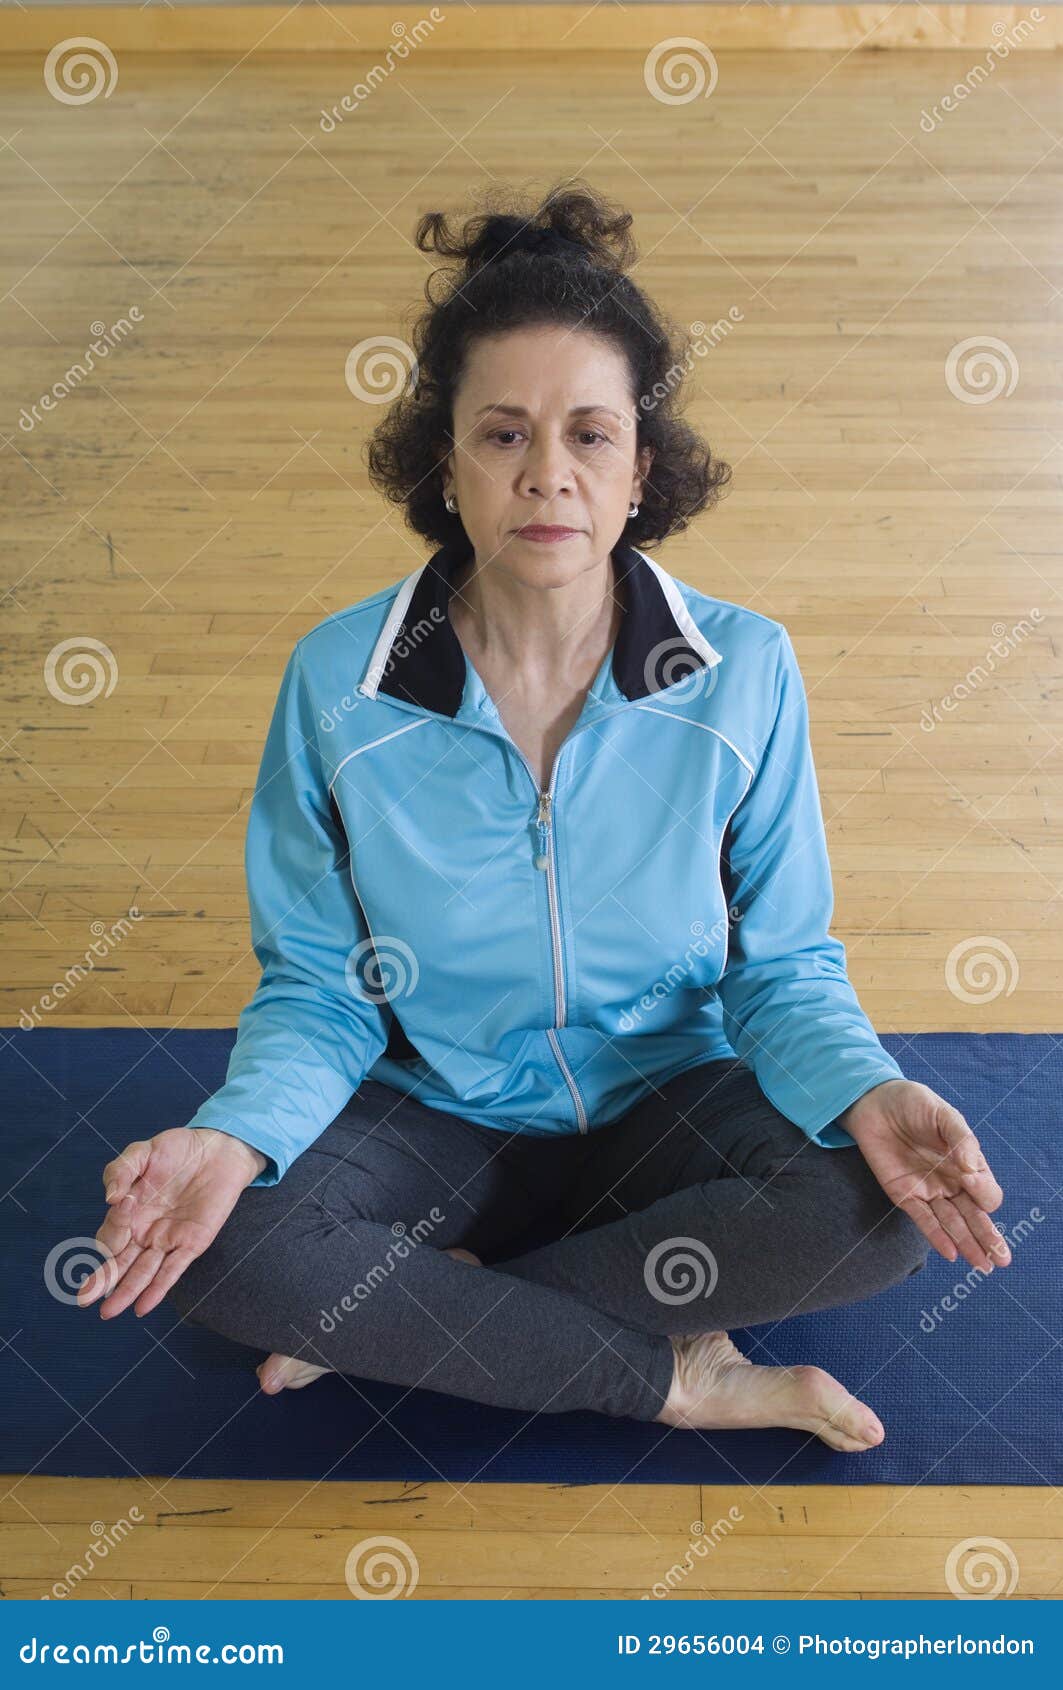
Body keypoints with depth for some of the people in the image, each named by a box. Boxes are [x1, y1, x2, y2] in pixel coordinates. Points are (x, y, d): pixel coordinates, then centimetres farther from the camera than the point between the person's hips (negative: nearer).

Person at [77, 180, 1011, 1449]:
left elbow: (782, 963, -4)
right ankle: (675, 1375, -12)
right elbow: (316, 986, -5)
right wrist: (235, 1136, -26)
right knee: (201, 1245, -26)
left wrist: (869, 1092, -26)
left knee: (880, 1206, -28)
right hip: (438, 1117, 0)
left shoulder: (742, 671, -13)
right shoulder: (340, 681, -13)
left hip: (668, 1107, 1)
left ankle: (403, 1319, -13)